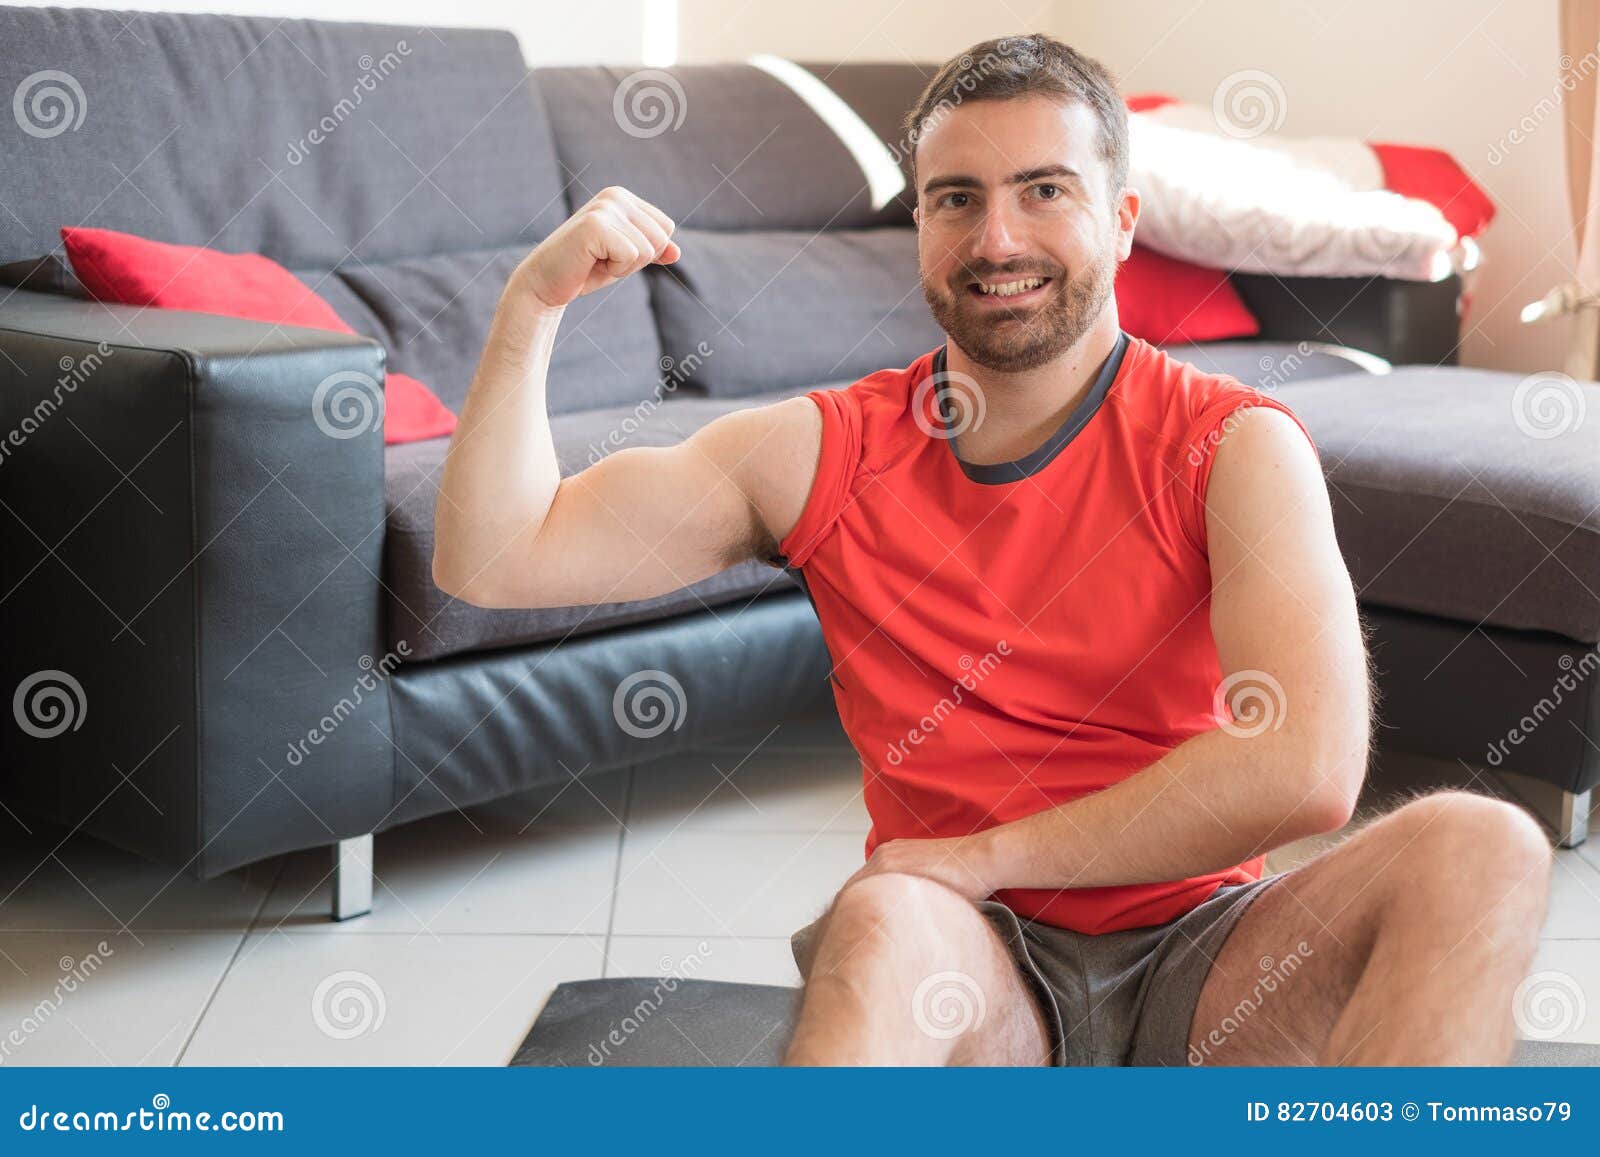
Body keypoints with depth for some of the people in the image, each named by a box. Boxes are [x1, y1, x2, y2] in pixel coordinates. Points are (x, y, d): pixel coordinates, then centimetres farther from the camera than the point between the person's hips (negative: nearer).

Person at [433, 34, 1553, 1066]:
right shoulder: (822, 452, 2)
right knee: (884, 924, -36)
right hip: (977, 964, -1)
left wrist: (974, 859, -17)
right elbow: (492, 560, 0)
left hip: (1207, 971, 1)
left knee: (1482, 849, -26)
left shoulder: (1231, 445, -5)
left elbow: (1305, 768, -20)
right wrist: (535, 301, -11)